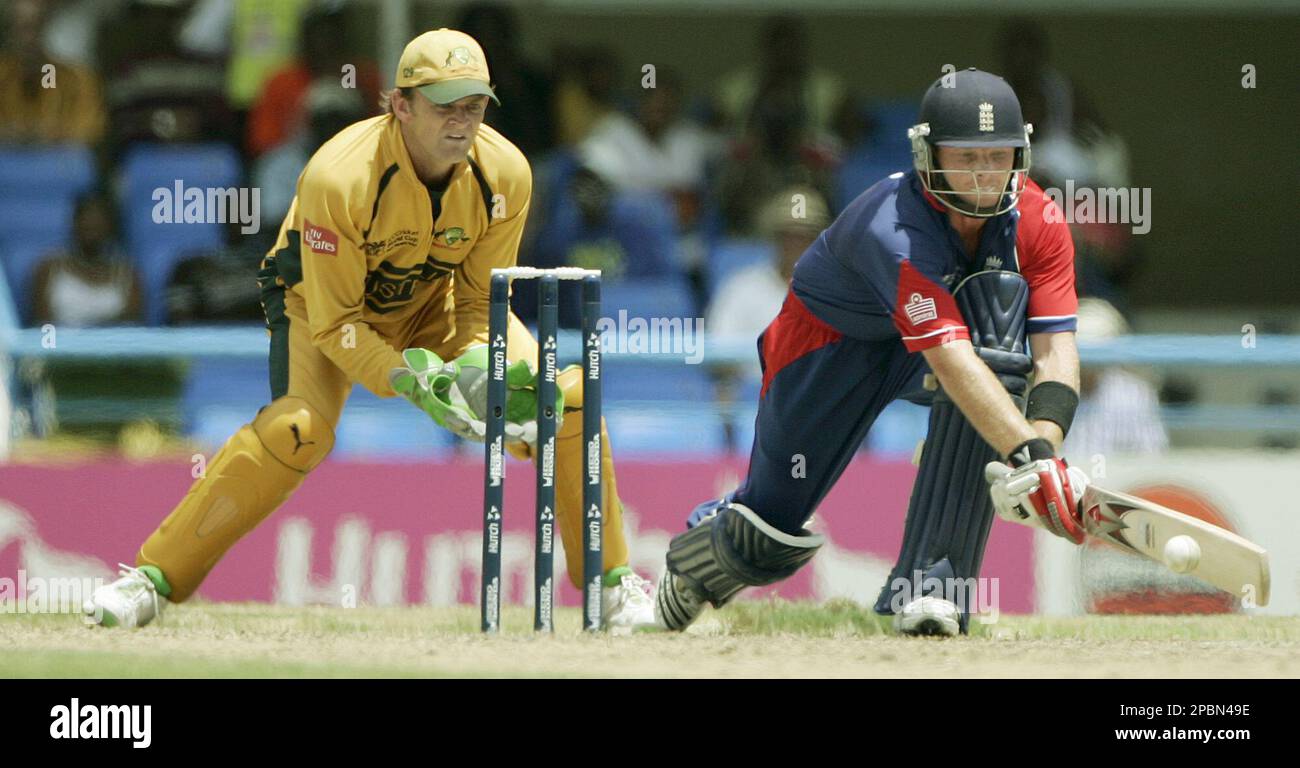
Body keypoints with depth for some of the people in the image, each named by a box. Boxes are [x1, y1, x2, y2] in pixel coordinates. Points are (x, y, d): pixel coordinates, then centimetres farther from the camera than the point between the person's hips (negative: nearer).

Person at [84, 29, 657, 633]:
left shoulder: (504, 175, -23)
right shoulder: (339, 177, -35)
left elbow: (482, 302, -10)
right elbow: (334, 321, -29)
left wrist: (474, 365, -30)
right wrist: (407, 380, -41)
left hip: (437, 304, 4)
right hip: (323, 300, -4)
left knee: (565, 397, -13)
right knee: (298, 427, -32)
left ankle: (612, 582, 4)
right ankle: (151, 578, -24)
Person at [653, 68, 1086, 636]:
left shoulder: (1036, 220, -21)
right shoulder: (893, 231, -38)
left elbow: (1056, 349, -26)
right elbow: (951, 361, -48)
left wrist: (1043, 444, -45)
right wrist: (1029, 457, -58)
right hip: (832, 344, -4)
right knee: (770, 542, -4)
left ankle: (929, 588, -31)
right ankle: (694, 555, 43)